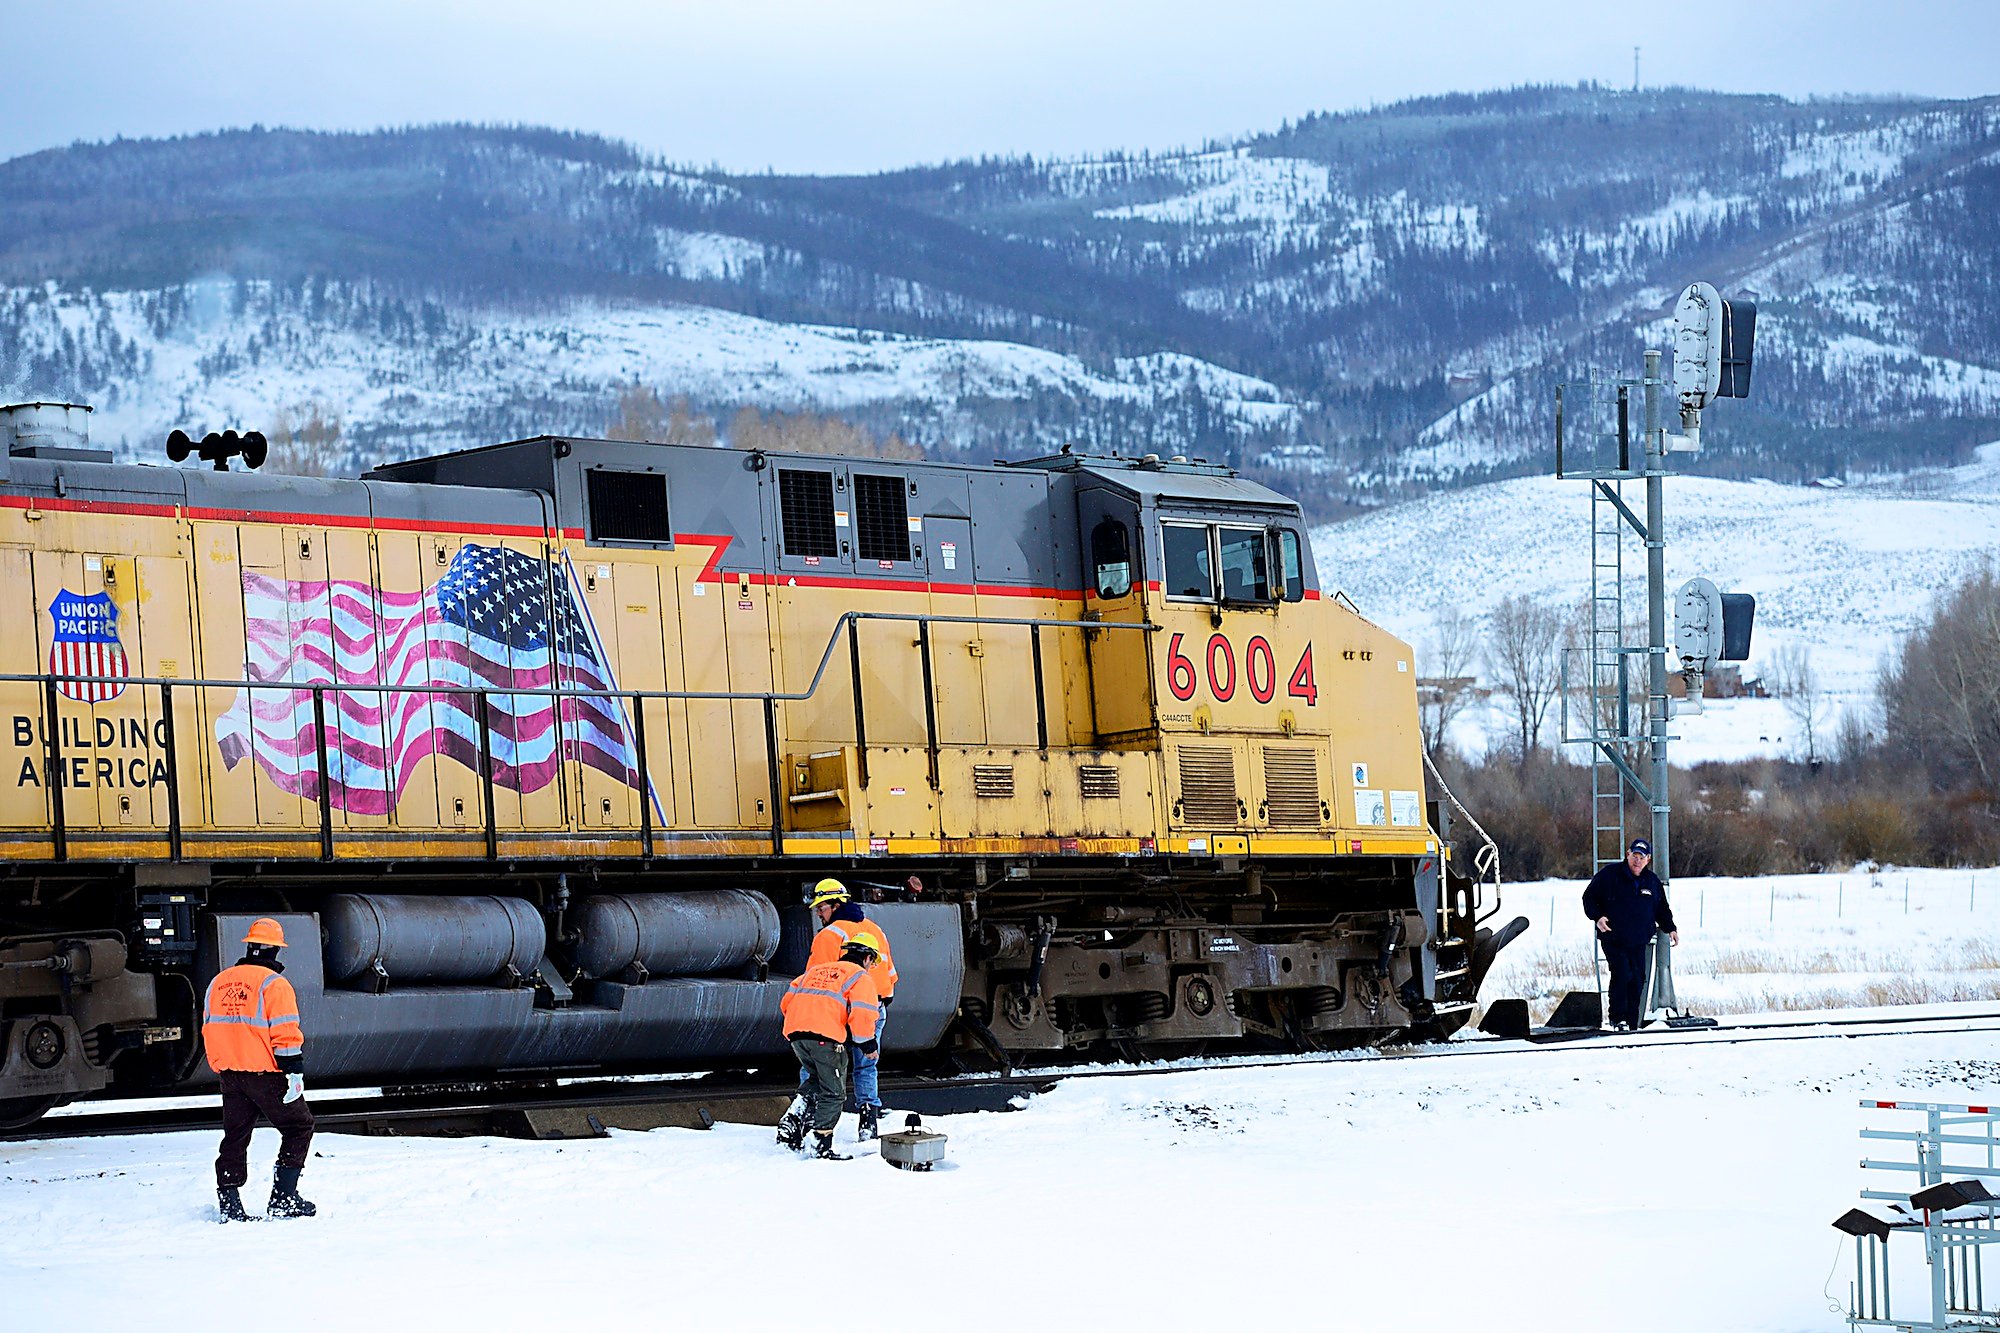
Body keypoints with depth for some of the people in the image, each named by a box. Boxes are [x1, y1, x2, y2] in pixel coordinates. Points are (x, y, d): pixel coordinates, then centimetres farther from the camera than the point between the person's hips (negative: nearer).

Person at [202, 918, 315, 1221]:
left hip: (229, 1073, 6)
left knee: (235, 1136, 13)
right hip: (266, 1072, -6)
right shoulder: (273, 984, -11)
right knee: (298, 1127, 7)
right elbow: (285, 1034, -16)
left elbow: (210, 1029, 16)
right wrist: (294, 1072, -13)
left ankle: (228, 1204, 7)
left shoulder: (219, 982, 10)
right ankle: (283, 1200, 0)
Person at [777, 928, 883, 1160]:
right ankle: (822, 1144, -3)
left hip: (795, 1033, 6)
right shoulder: (860, 977, 9)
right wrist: (867, 1044, 7)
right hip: (826, 1037, -6)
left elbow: (786, 1001, 24)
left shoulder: (815, 970, 27)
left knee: (816, 1079, 25)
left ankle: (792, 1128, 12)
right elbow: (861, 1015, -5)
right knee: (833, 1091, 4)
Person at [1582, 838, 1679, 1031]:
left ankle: (1631, 1023, 10)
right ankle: (1618, 1020, -13)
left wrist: (1670, 928, 9)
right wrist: (1597, 917, -14)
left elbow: (1661, 909, 22)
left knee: (1637, 981, 2)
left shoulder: (1652, 882, 10)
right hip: (1613, 941, -4)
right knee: (1622, 974, -20)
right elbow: (1589, 898, 2)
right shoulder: (1609, 875, -2)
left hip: (1638, 943, 4)